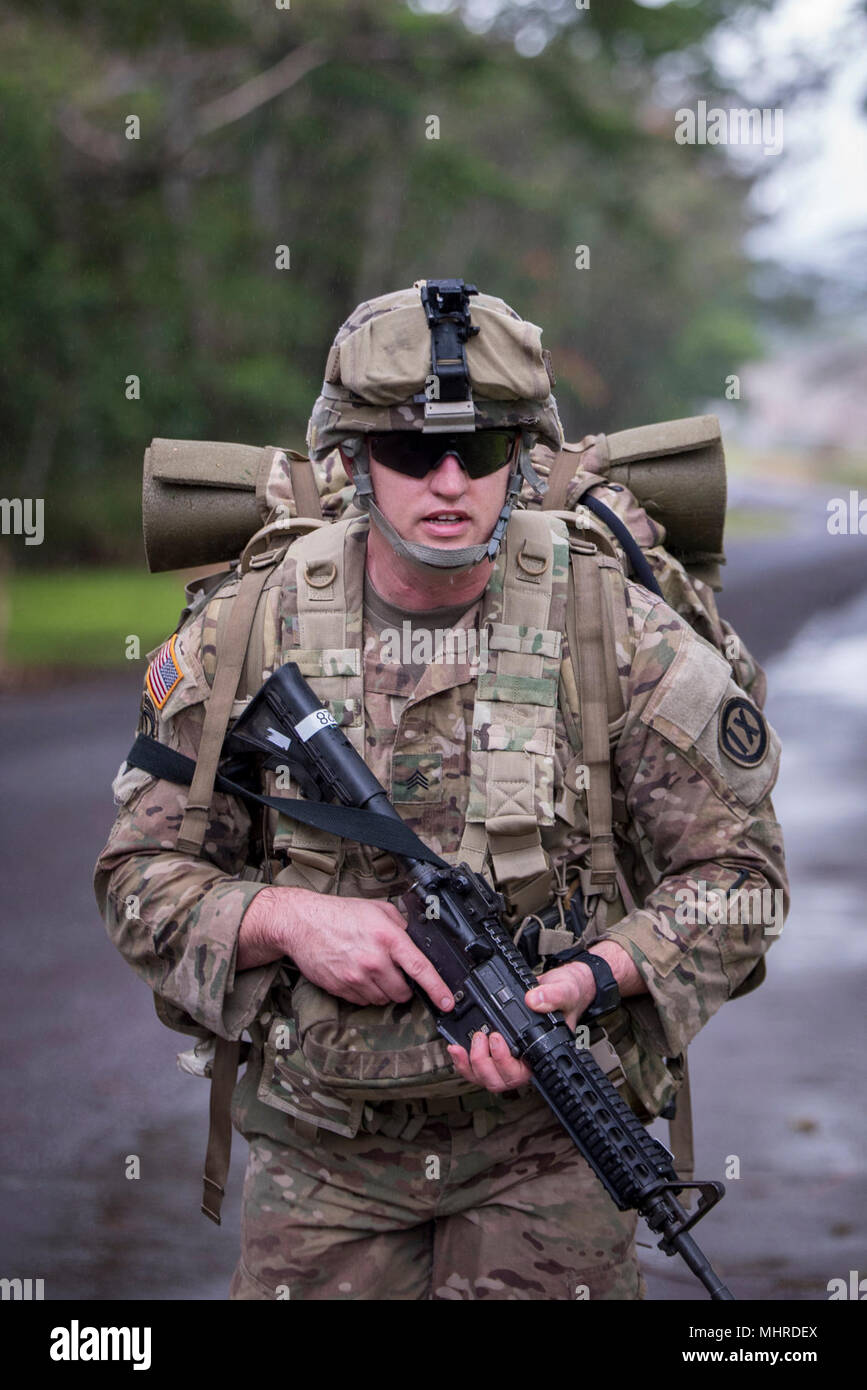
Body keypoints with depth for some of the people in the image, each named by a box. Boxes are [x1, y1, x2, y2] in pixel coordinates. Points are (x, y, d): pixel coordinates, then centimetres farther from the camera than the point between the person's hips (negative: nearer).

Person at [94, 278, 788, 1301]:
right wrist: (283, 920, -17)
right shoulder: (241, 639, -3)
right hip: (320, 1155, 1)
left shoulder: (619, 633, -6)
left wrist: (593, 980, -19)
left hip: (550, 1142, -1)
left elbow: (736, 869, -2)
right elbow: (139, 874, 2)